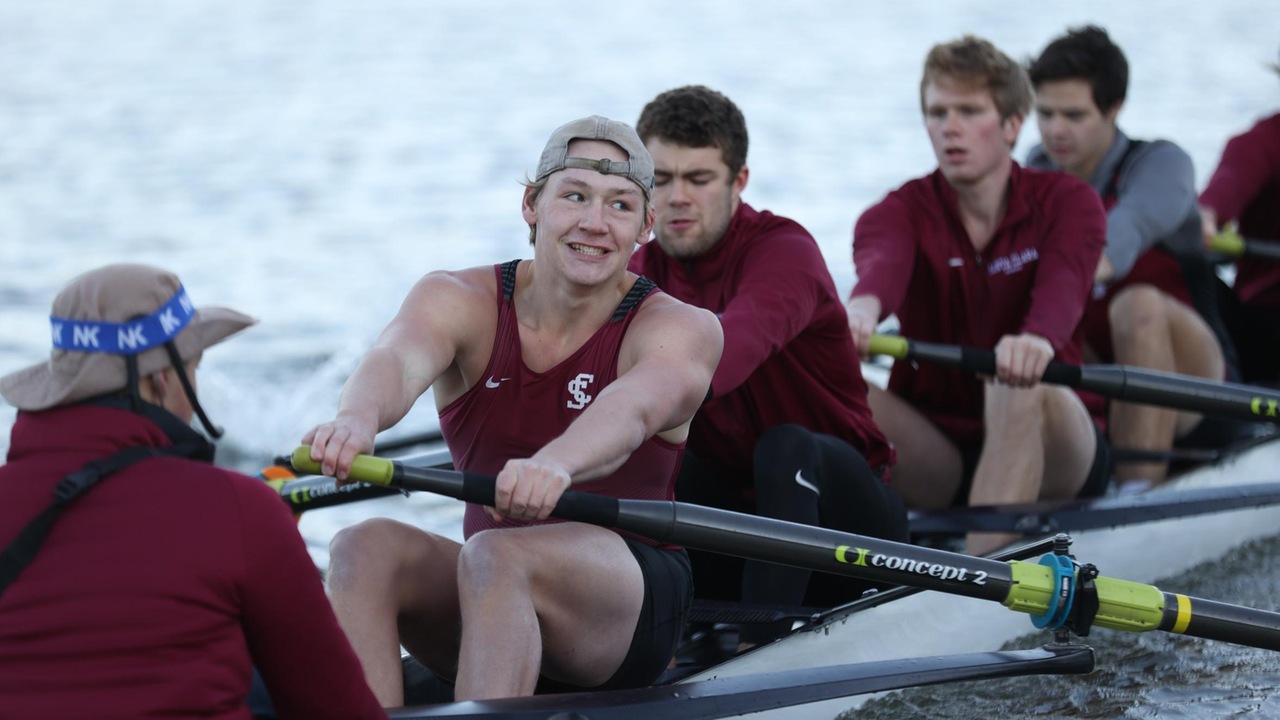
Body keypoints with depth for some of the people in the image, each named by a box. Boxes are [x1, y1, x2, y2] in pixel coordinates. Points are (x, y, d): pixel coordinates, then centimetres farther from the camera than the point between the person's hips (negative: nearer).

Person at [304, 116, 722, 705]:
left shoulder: (681, 331, -8)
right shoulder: (459, 301, -1)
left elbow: (632, 410, -32)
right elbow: (400, 359, -26)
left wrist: (555, 463, -57)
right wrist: (356, 419, -52)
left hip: (634, 604, -3)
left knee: (494, 555, -34)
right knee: (364, 548, -26)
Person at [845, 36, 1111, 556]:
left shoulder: (1066, 203, -1)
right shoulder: (899, 214, 1)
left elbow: (1061, 287, -25)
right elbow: (882, 263, -26)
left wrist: (1037, 340, -50)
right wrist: (861, 310, -52)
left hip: (1049, 456, -2)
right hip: (935, 458, 2)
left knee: (1020, 387, -34)